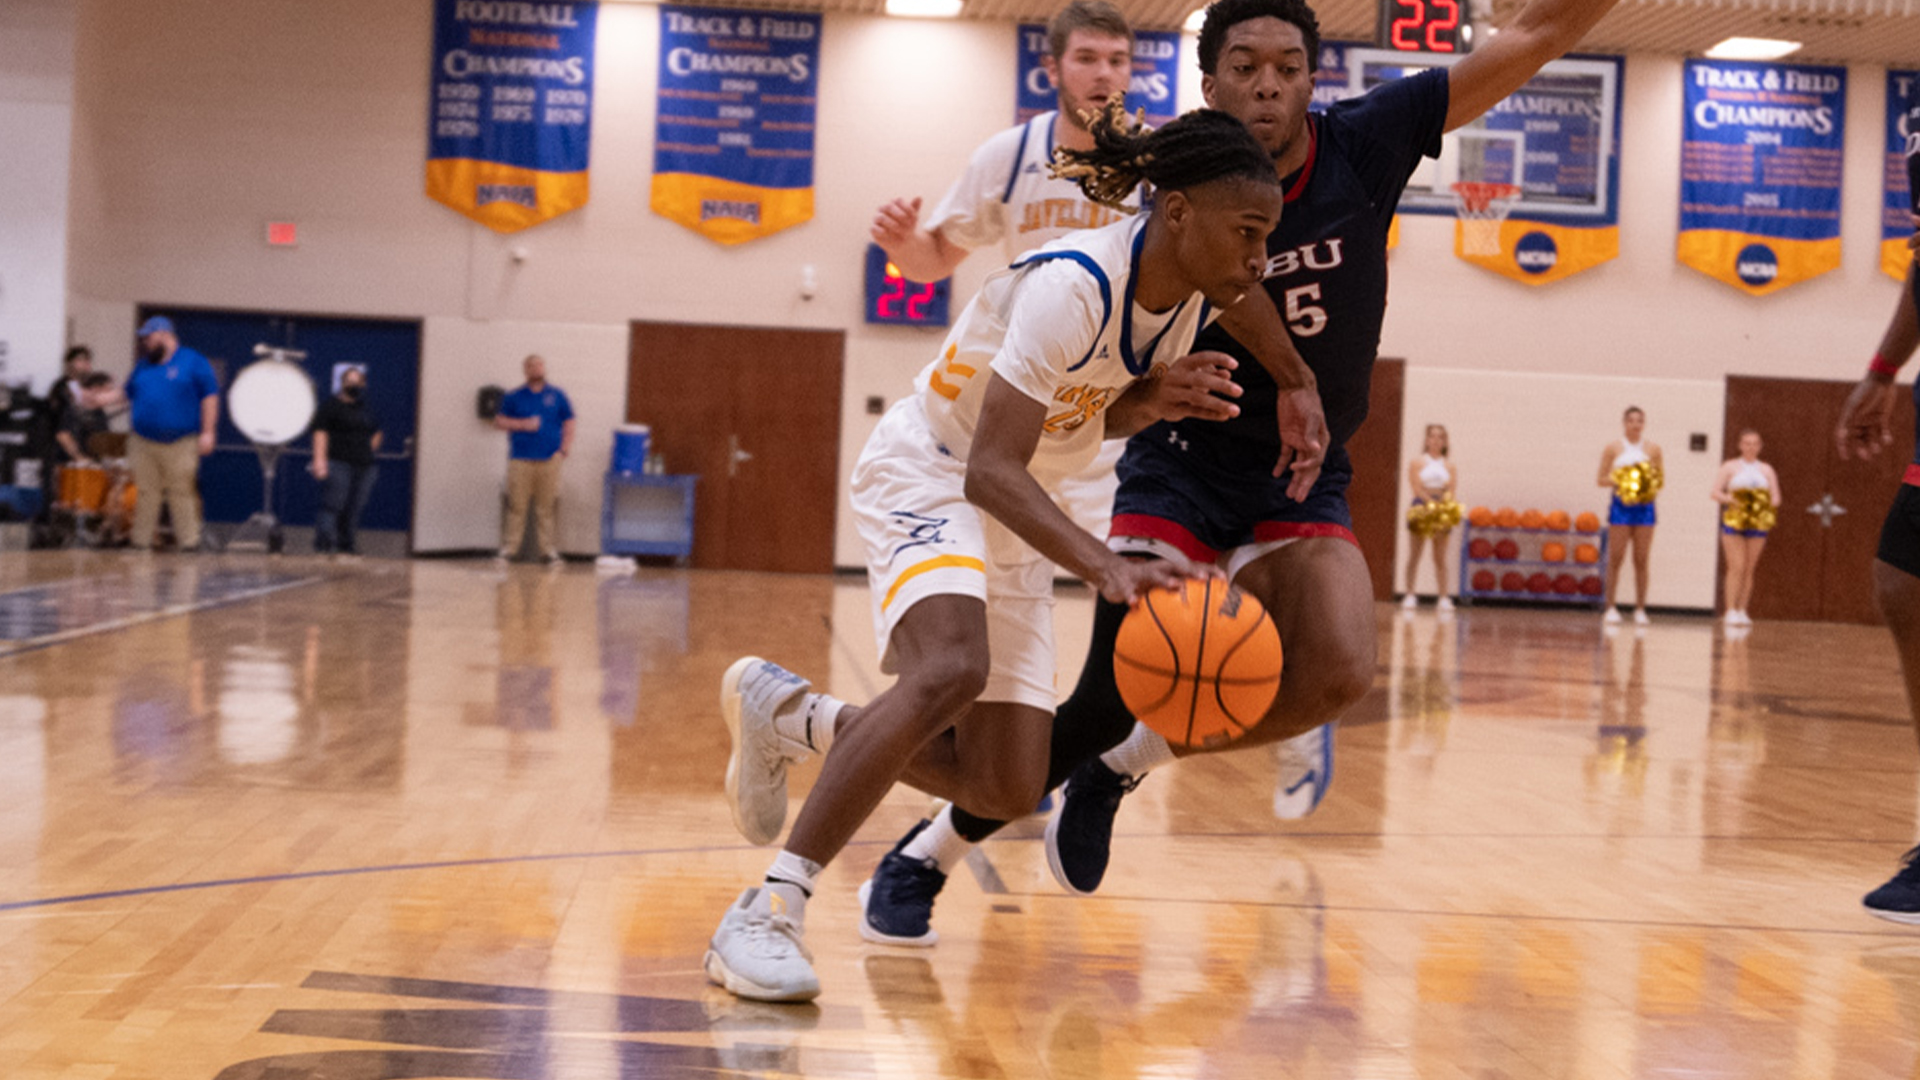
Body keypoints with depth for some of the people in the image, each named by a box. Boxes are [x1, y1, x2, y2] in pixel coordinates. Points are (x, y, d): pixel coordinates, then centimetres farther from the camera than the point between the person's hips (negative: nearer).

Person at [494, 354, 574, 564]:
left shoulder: (557, 395, 9)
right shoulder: (515, 397, 9)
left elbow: (569, 423, 9)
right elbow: (499, 421, 8)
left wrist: (564, 450, -3)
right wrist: (522, 424, -7)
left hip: (549, 459, 0)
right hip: (520, 459, 0)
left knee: (547, 507, 0)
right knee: (516, 505, -2)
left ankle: (548, 549, 5)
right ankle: (509, 548, 4)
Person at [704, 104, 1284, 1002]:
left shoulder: (1190, 301, -4)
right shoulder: (1074, 285, -29)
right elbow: (991, 469, -34)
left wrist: (1152, 402, -12)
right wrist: (1106, 567, -48)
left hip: (1014, 511, 8)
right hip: (928, 478, -8)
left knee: (1008, 789, 1)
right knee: (952, 669, -38)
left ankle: (787, 714, 22)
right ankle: (769, 911, -30)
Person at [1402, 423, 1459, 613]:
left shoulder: (1449, 465, 10)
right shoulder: (1417, 462, 2)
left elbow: (1451, 488, 3)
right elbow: (1417, 486, -7)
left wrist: (1444, 502, -16)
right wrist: (1430, 501, -20)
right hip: (1422, 506, -2)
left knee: (1440, 556, 3)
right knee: (1415, 552, -3)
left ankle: (1444, 598, 2)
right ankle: (1410, 595, 0)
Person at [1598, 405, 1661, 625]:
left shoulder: (1653, 449, 6)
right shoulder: (1614, 448, 3)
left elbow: (1660, 479, 9)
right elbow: (1602, 479, 2)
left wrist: (1652, 485, -11)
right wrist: (1617, 480, -16)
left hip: (1644, 506, 1)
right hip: (1621, 506, -1)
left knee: (1641, 560, 2)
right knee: (1615, 559, -3)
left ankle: (1640, 609, 7)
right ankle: (1611, 607, 1)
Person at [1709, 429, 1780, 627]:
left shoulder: (1766, 470, 12)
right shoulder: (1730, 467, 5)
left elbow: (1776, 497, 11)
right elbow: (1716, 493, -1)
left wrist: (1769, 503, -11)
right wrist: (1732, 500, -19)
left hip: (1757, 523, 3)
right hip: (1734, 521, -3)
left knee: (1749, 568, 3)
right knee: (1736, 567, -10)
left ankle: (1742, 611, 8)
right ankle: (1731, 611, -8)